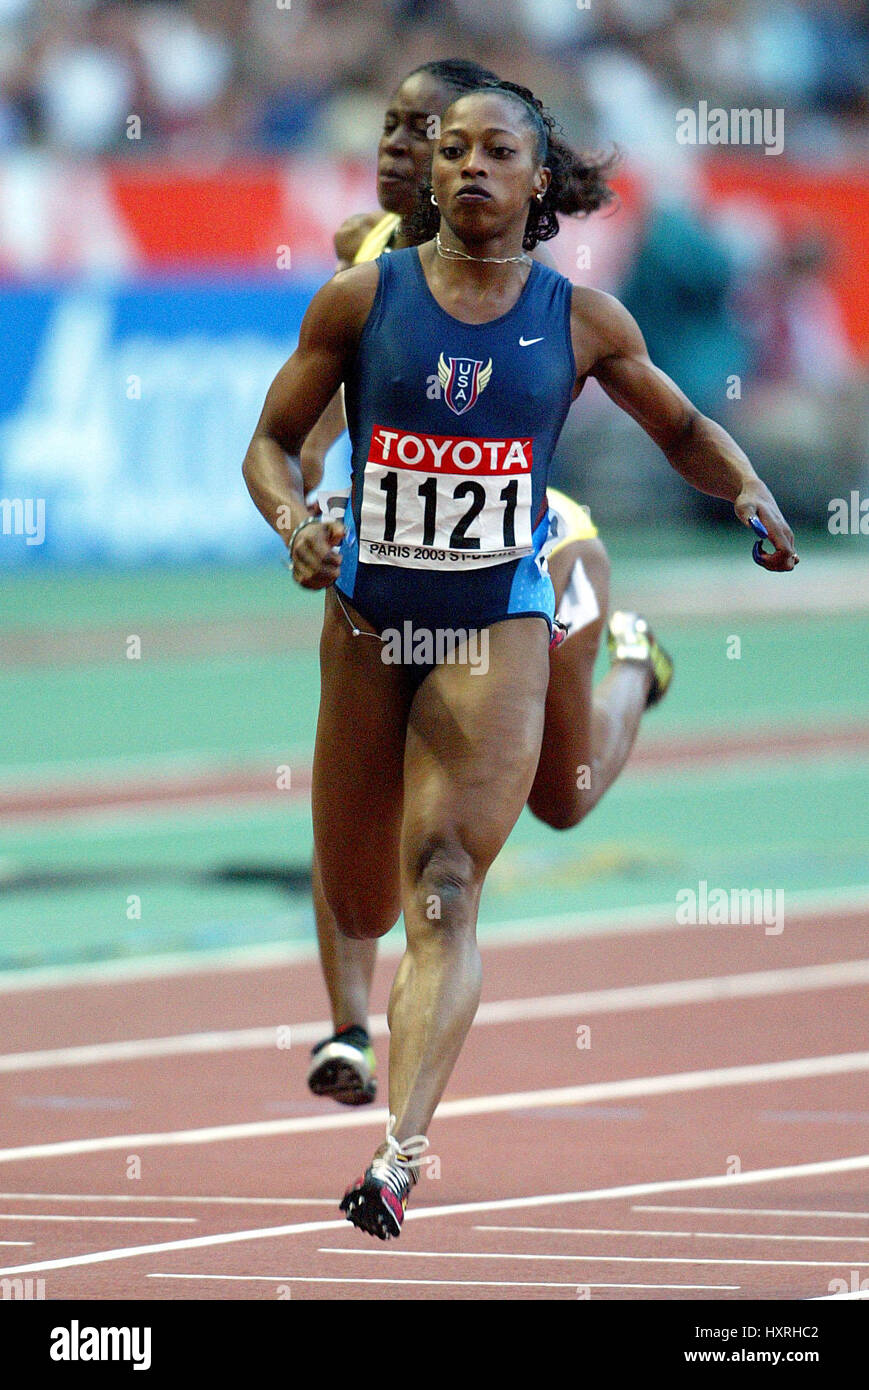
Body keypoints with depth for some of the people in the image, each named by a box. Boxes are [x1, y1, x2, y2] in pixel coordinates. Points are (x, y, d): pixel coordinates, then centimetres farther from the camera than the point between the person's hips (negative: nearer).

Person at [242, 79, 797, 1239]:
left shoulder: (581, 319, 0)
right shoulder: (363, 300, -1)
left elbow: (684, 428, 14)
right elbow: (273, 441, 5)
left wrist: (750, 492, -6)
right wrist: (293, 522, -16)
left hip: (500, 627, -2)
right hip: (370, 617, 2)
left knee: (444, 894, -17)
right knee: (359, 910, 11)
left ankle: (401, 1158, -26)